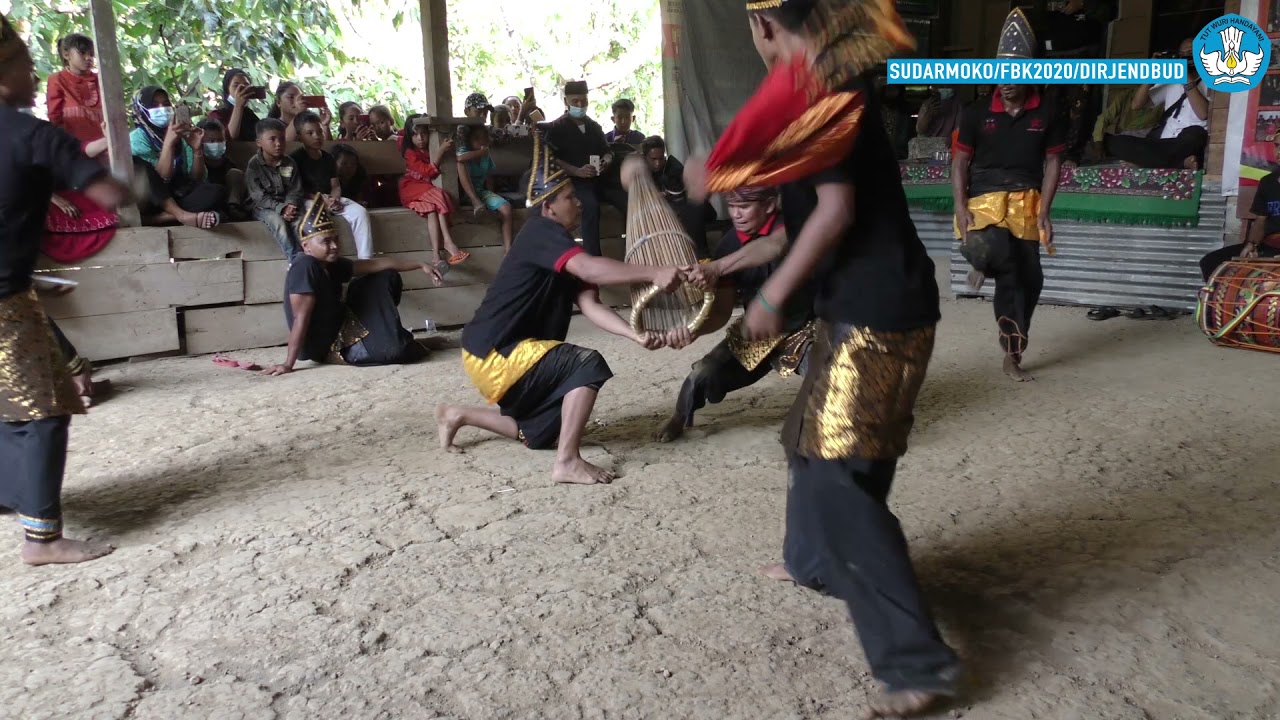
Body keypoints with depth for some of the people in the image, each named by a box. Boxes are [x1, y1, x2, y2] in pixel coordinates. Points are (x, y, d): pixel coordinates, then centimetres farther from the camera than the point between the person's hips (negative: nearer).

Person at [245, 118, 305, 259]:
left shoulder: (290, 163, 5)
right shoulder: (253, 165, -7)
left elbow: (295, 191, 3)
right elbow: (259, 196, -13)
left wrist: (290, 206, -21)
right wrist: (281, 208, -27)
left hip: (287, 206, 3)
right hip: (263, 208, -3)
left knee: (298, 221, -29)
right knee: (277, 220, -34)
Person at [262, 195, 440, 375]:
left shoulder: (332, 264, 0)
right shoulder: (305, 268, -26)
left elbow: (377, 264, 7)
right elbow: (301, 318, -30)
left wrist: (420, 265, 8)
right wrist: (288, 364, -30)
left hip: (341, 327, 10)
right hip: (324, 347, -10)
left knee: (387, 278, 12)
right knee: (393, 351, -32)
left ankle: (391, 335, 19)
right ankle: (398, 344, 6)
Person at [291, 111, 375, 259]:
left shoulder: (328, 158, 15)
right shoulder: (296, 158, -2)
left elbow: (336, 186, 10)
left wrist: (334, 198, -13)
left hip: (330, 199, 5)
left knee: (360, 212, -19)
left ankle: (365, 259, -24)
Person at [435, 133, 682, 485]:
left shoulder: (564, 254, 11)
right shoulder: (541, 232, -17)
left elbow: (590, 305, -3)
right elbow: (590, 269, -35)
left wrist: (637, 335, -18)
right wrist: (654, 273, -40)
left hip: (507, 354, 10)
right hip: (493, 355, -10)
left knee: (544, 434, 25)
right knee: (587, 364, -23)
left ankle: (459, 416, 30)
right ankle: (568, 461, -20)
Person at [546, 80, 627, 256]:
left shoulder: (594, 126, 21)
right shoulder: (557, 127, 3)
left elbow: (607, 151, 22)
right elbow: (553, 159, -7)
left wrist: (607, 160, -4)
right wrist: (577, 171, -22)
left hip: (600, 177, 5)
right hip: (575, 180, -5)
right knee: (591, 205, -37)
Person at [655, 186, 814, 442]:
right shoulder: (729, 244, -7)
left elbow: (774, 246, -48)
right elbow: (722, 310, -8)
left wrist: (716, 268, -56)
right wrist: (693, 329, -29)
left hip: (803, 329, -4)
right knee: (702, 376, -10)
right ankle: (678, 420, 22)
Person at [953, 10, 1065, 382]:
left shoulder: (1046, 114, 3)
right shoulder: (977, 113, 2)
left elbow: (1052, 163, 5)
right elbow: (960, 161, 4)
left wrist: (1044, 211, -5)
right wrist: (961, 207, -7)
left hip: (1026, 200, 2)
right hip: (984, 199, -2)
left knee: (1028, 279, 5)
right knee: (1004, 263, -30)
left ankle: (1013, 356, 18)